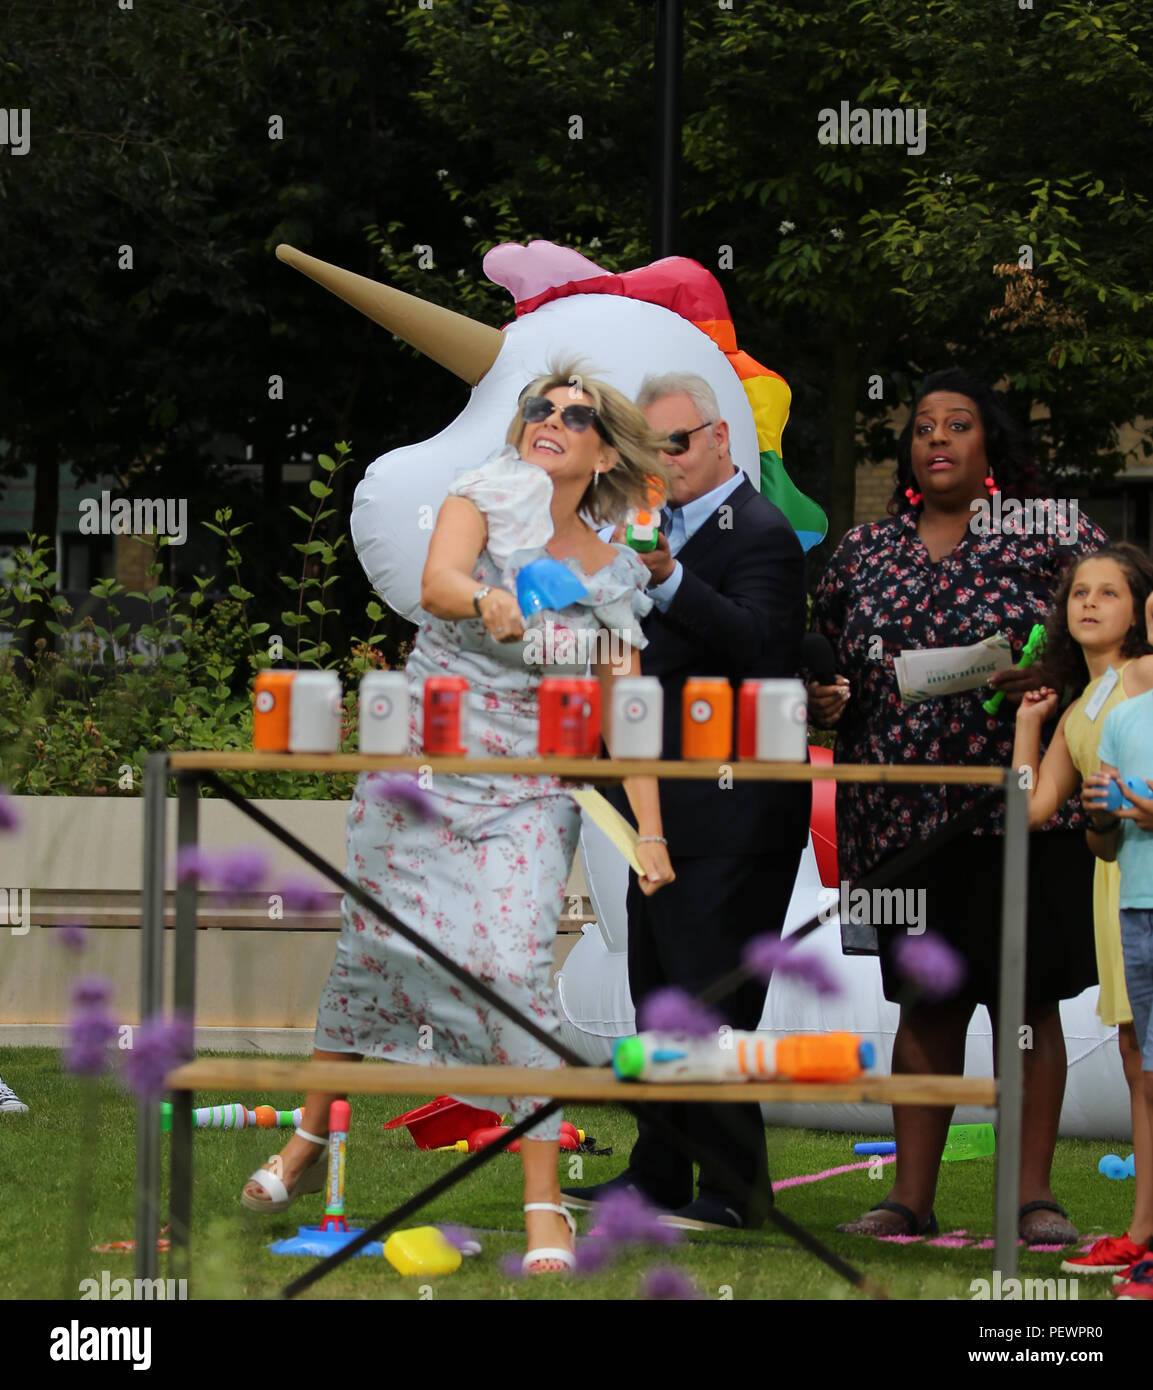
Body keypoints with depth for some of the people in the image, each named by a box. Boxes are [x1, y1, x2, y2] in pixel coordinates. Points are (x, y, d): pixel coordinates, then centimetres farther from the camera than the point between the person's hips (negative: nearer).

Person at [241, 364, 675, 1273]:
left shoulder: (615, 577, 3)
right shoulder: (492, 490, -2)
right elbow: (437, 581, -21)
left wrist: (652, 834, -7)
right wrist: (489, 602, -44)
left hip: (526, 797, 0)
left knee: (515, 966, -15)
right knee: (370, 942, 9)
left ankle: (546, 1205, -11)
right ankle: (311, 1141, 31)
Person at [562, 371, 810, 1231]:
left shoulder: (761, 535, -12)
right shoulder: (666, 529, 16)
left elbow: (763, 648, -29)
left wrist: (669, 580, -38)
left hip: (731, 815, -10)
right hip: (667, 815, 10)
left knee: (713, 1002, -8)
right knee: (660, 999, 15)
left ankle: (733, 1190, -3)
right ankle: (658, 1176, 24)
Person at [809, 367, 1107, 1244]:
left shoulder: (1053, 534, 4)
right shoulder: (864, 554, 15)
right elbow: (831, 671, 22)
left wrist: (1054, 678, -17)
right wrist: (825, 704, 0)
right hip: (903, 810, 3)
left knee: (1027, 998, -1)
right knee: (926, 1001, 5)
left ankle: (1033, 1191, 2)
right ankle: (912, 1195, 8)